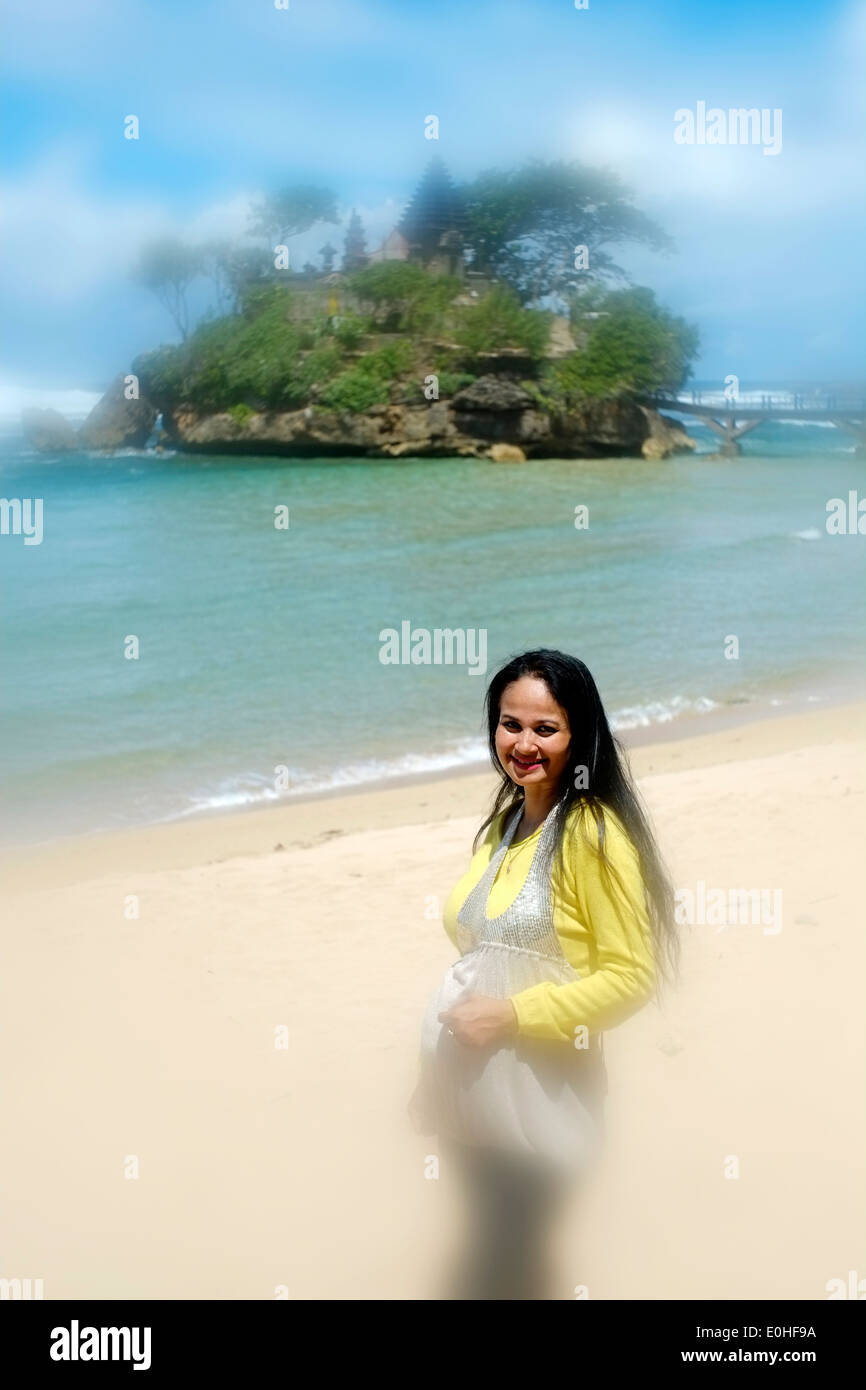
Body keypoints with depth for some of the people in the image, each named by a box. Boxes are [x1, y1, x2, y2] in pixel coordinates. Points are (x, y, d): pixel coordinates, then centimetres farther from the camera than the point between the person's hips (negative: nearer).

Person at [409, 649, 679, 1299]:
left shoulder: (594, 835, -16)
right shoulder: (505, 821, 6)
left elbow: (633, 976, -17)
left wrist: (514, 1015, -21)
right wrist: (434, 1075, 12)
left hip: (539, 1096, -7)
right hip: (472, 1086, 7)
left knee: (510, 1267, 8)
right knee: (486, 1252, 20)